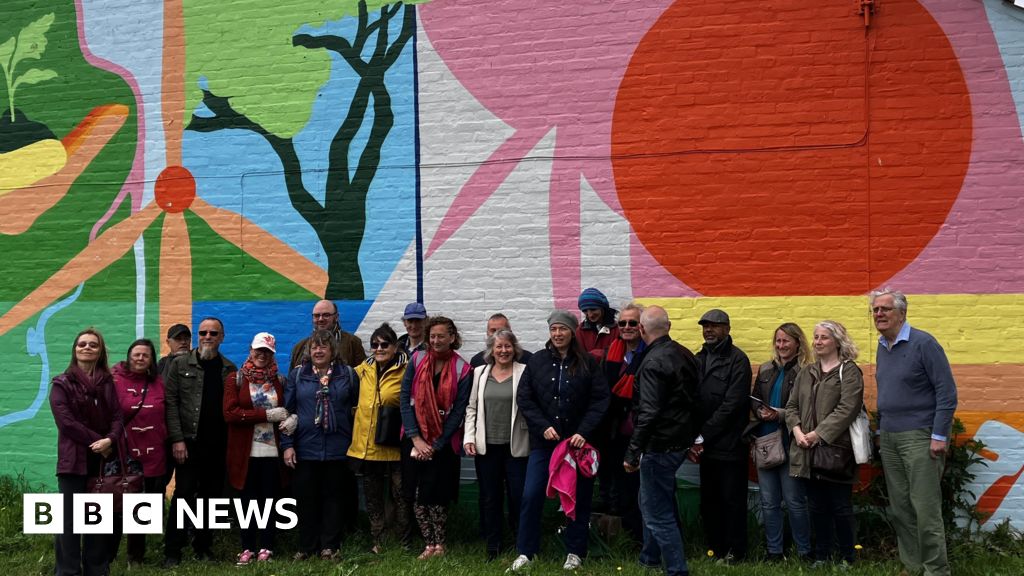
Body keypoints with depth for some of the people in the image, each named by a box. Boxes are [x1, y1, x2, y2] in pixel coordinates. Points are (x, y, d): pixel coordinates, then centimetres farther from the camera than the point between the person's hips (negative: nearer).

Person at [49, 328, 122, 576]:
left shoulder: (108, 382, 10)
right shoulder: (62, 383, 1)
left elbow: (117, 416, 3)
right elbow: (66, 420, -10)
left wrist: (110, 439, -17)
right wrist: (97, 441, -14)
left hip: (104, 459, 3)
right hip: (75, 460, -3)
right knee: (70, 517, -3)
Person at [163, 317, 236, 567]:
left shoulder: (229, 369, 10)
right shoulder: (180, 364, 3)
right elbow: (170, 402, -3)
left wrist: (232, 443, 1)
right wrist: (177, 439, -11)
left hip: (218, 444, 3)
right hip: (189, 441, -2)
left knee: (210, 497, 7)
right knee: (183, 495, -4)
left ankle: (203, 546, 18)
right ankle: (172, 551, 5)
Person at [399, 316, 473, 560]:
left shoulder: (462, 370, -5)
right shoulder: (417, 361, 0)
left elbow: (458, 412, -6)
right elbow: (405, 399, -2)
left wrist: (436, 446, -10)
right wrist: (416, 438, -9)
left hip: (444, 443, -2)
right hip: (415, 439, 2)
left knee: (436, 494, -1)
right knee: (417, 495, 3)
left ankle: (440, 544, 14)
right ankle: (429, 544, 14)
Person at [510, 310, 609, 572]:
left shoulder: (588, 363, -2)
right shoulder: (537, 361, 2)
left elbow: (600, 400, -5)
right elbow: (524, 398, 1)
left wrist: (583, 432, -14)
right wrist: (543, 426, -10)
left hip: (577, 440, -1)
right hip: (543, 441, 1)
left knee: (578, 497, 7)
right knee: (531, 496, -3)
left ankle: (575, 552, 21)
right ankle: (525, 552, 8)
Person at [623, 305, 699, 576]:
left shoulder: (653, 362, -19)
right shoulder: (685, 355, 7)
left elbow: (649, 413, -26)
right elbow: (694, 399, 16)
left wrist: (632, 453, -21)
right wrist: (691, 436, 24)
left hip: (660, 446, -10)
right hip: (681, 441, 10)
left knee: (658, 513, -1)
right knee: (651, 501, 24)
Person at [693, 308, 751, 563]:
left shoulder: (737, 360, -8)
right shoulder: (699, 359, 12)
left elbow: (732, 404, -14)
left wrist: (703, 436, -13)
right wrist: (695, 437, -1)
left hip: (729, 444, -6)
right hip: (706, 444, 6)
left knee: (732, 499, 2)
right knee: (709, 499, 10)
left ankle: (734, 552, 14)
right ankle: (716, 550, 21)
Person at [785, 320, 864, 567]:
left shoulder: (849, 371, -3)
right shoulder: (806, 373, 16)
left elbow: (847, 409, -15)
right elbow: (792, 406, 14)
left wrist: (819, 433, -18)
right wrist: (797, 430, -6)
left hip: (835, 449, -6)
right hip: (808, 452, 6)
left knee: (840, 507, 2)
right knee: (817, 507, 12)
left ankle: (847, 558, 15)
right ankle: (822, 556, 22)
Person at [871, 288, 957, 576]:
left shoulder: (923, 343, -10)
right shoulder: (882, 347, 11)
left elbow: (947, 392, -13)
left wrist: (940, 436, -16)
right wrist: (881, 429, 13)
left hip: (919, 436, -7)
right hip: (889, 438, 7)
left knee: (925, 508, -6)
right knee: (900, 508, 11)